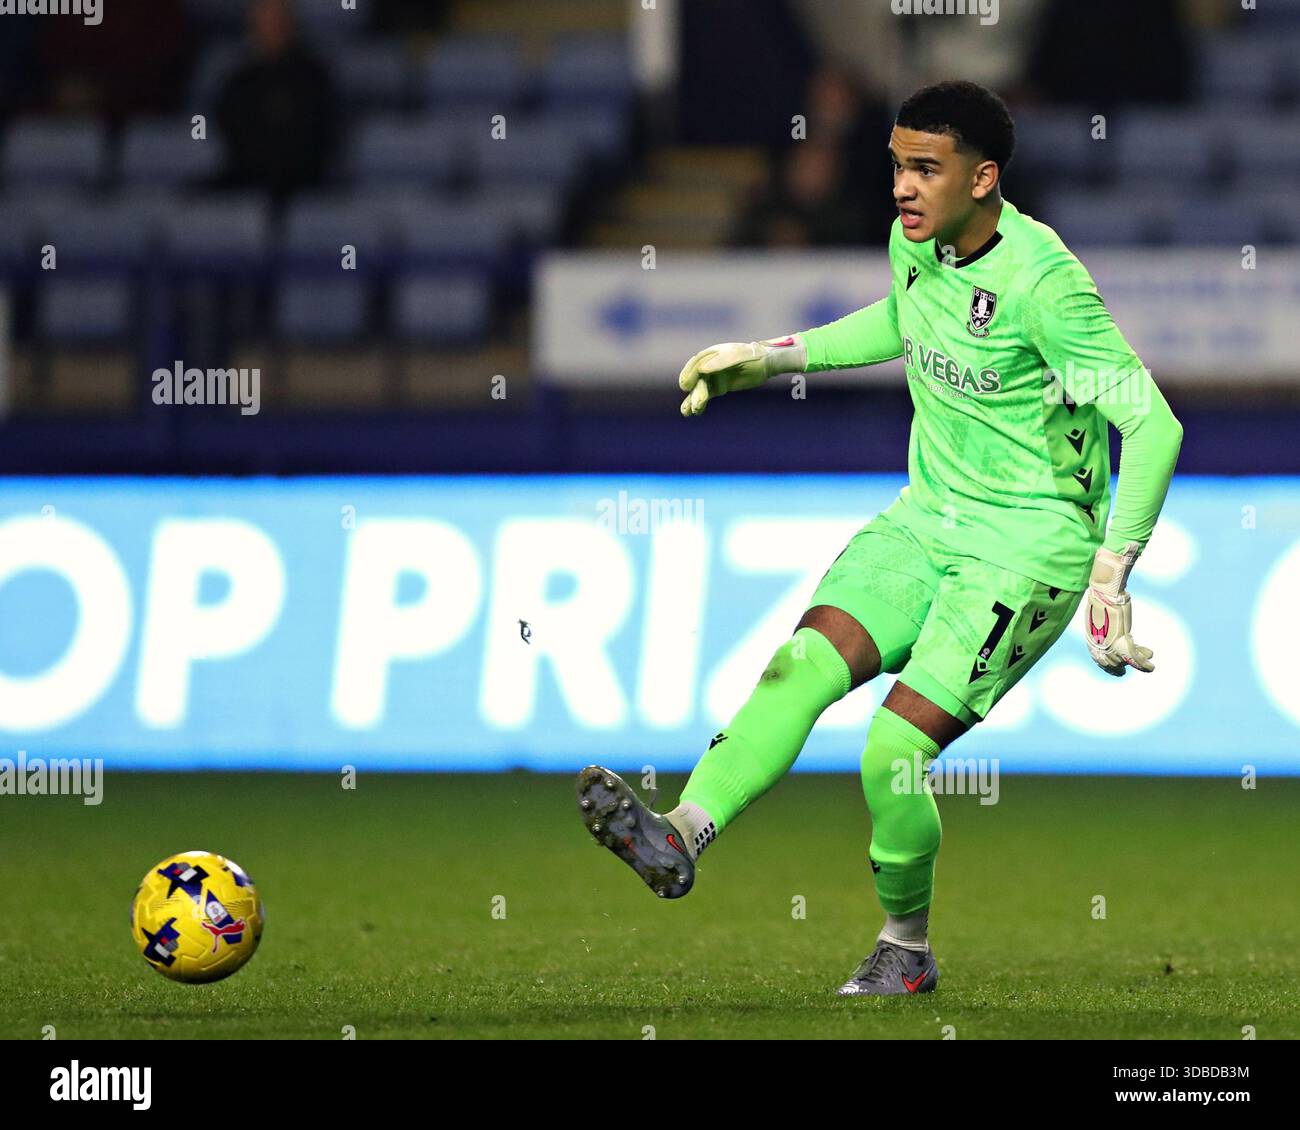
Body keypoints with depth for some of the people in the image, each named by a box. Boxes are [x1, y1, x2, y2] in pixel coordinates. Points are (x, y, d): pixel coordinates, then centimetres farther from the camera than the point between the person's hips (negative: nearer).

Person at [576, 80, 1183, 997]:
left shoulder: (1042, 283, -22)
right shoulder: (914, 242, 2)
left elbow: (1153, 426, -21)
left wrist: (1110, 583, -21)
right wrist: (770, 356, 23)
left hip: (1029, 546, -7)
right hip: (927, 516, 7)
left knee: (894, 749, -16)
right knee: (806, 662, -18)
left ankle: (907, 949, 5)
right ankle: (683, 836, -32)